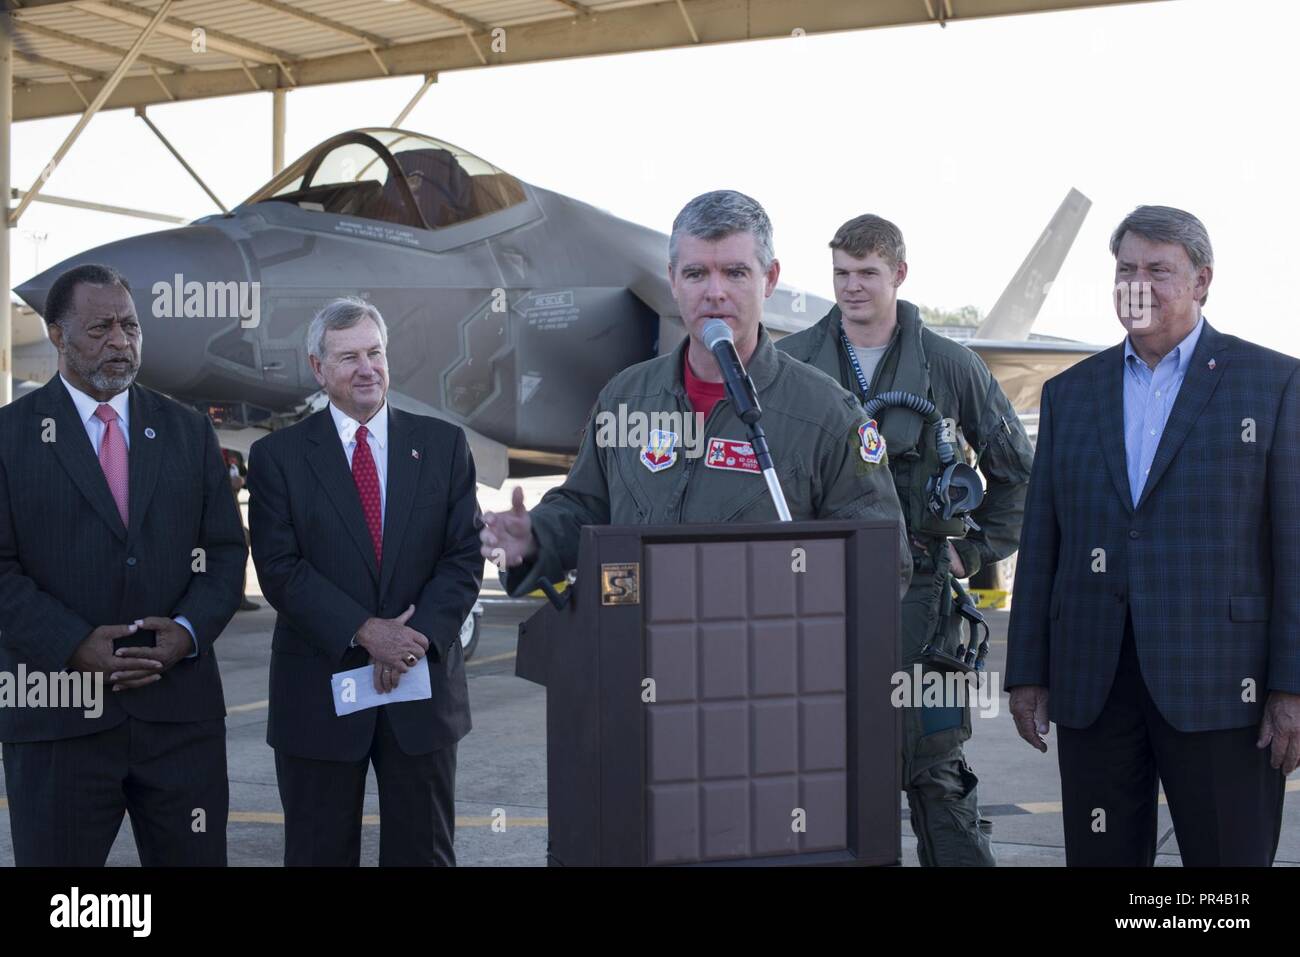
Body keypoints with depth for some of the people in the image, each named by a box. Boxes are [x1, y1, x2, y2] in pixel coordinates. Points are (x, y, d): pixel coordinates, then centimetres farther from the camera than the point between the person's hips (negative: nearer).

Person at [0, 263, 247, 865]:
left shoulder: (189, 432, 12)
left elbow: (226, 550, 8)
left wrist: (191, 630, -10)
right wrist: (75, 646, -16)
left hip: (179, 707, 3)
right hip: (58, 717, -2)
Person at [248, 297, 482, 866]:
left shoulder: (443, 445, 5)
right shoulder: (278, 455, 0)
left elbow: (463, 558, 1)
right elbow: (280, 568, -8)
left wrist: (416, 639, -13)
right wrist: (365, 632, -17)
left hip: (423, 686, 1)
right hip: (319, 692, -1)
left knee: (424, 852, 9)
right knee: (319, 853, 9)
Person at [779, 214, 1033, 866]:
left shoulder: (951, 366, 4)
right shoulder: (791, 362, 5)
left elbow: (1015, 468, 15)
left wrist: (978, 549, 8)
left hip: (915, 589, -1)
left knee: (937, 770, 2)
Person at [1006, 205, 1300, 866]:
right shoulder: (1069, 392, 14)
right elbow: (1040, 544, 13)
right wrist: (1027, 672, 8)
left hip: (1218, 683, -3)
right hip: (1093, 682, 3)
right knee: (1100, 856, 8)